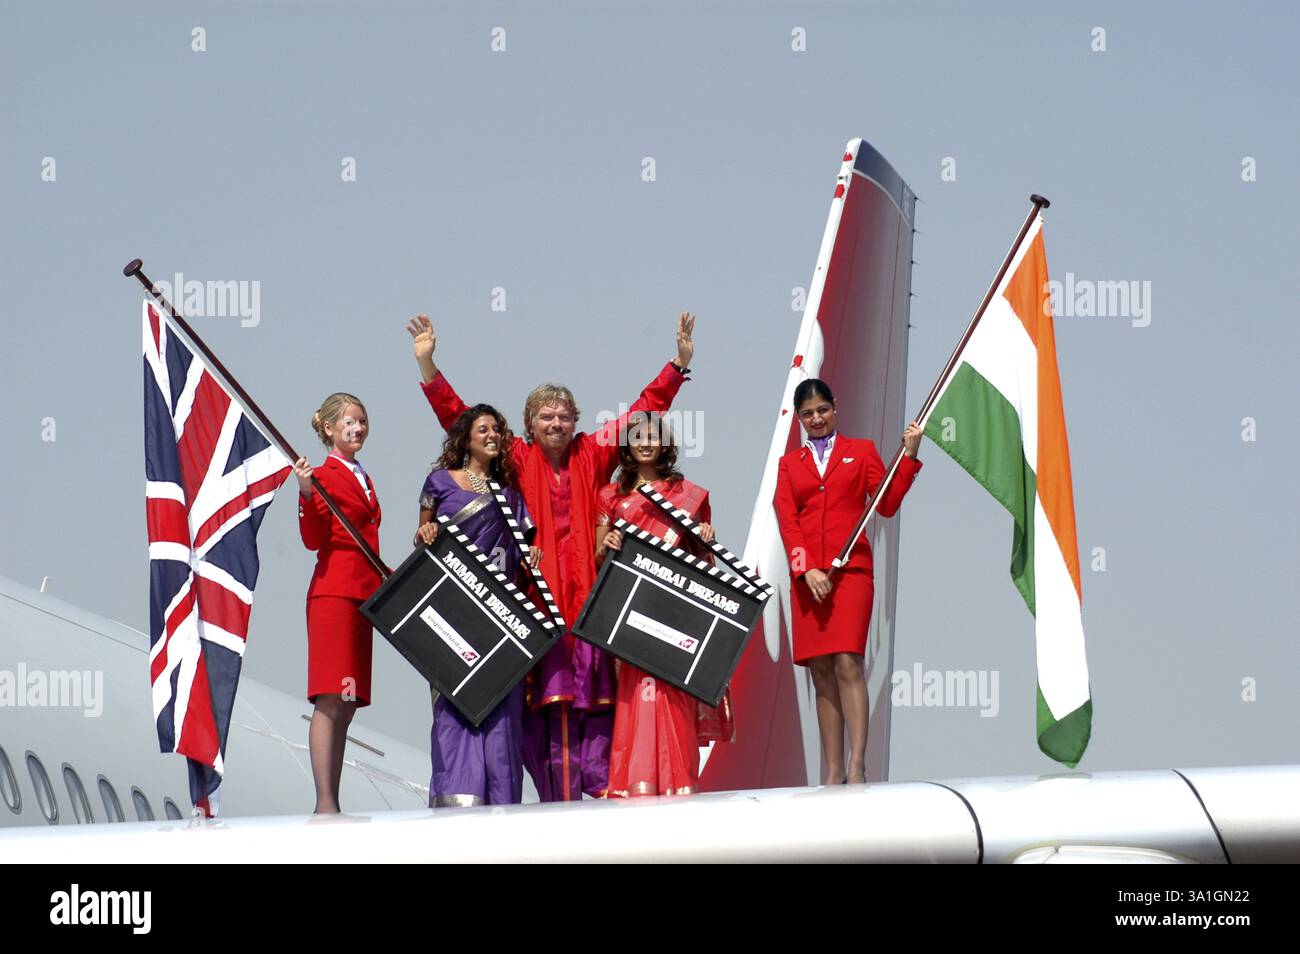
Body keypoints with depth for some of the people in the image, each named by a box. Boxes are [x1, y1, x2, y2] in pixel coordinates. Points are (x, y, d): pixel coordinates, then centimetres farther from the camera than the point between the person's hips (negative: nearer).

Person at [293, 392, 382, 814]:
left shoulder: (363, 479, 20)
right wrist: (306, 495, -26)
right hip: (333, 593, -9)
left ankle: (333, 803, 6)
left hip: (363, 593, 9)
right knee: (330, 701, -14)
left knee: (346, 705, 6)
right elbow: (315, 539, -14)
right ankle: (324, 803, -17)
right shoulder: (324, 476, -5)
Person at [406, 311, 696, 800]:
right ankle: (558, 793, -6)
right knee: (548, 684, -5)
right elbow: (459, 417, 5)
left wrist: (680, 362, 11)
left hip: (589, 589, 1)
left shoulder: (592, 454, 10)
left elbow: (645, 410, 14)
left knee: (596, 684, -2)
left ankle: (602, 788, -3)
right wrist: (427, 365, -2)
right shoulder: (517, 460, 6)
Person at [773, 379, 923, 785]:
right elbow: (787, 521, 7)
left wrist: (908, 457, -5)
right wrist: (806, 569, -7)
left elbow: (887, 505, 4)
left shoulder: (861, 451, 13)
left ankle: (857, 766, -22)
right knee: (821, 674, 0)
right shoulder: (789, 463, 17)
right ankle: (833, 770, 0)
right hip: (806, 576, 3)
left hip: (851, 569, -3)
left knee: (847, 664, -16)